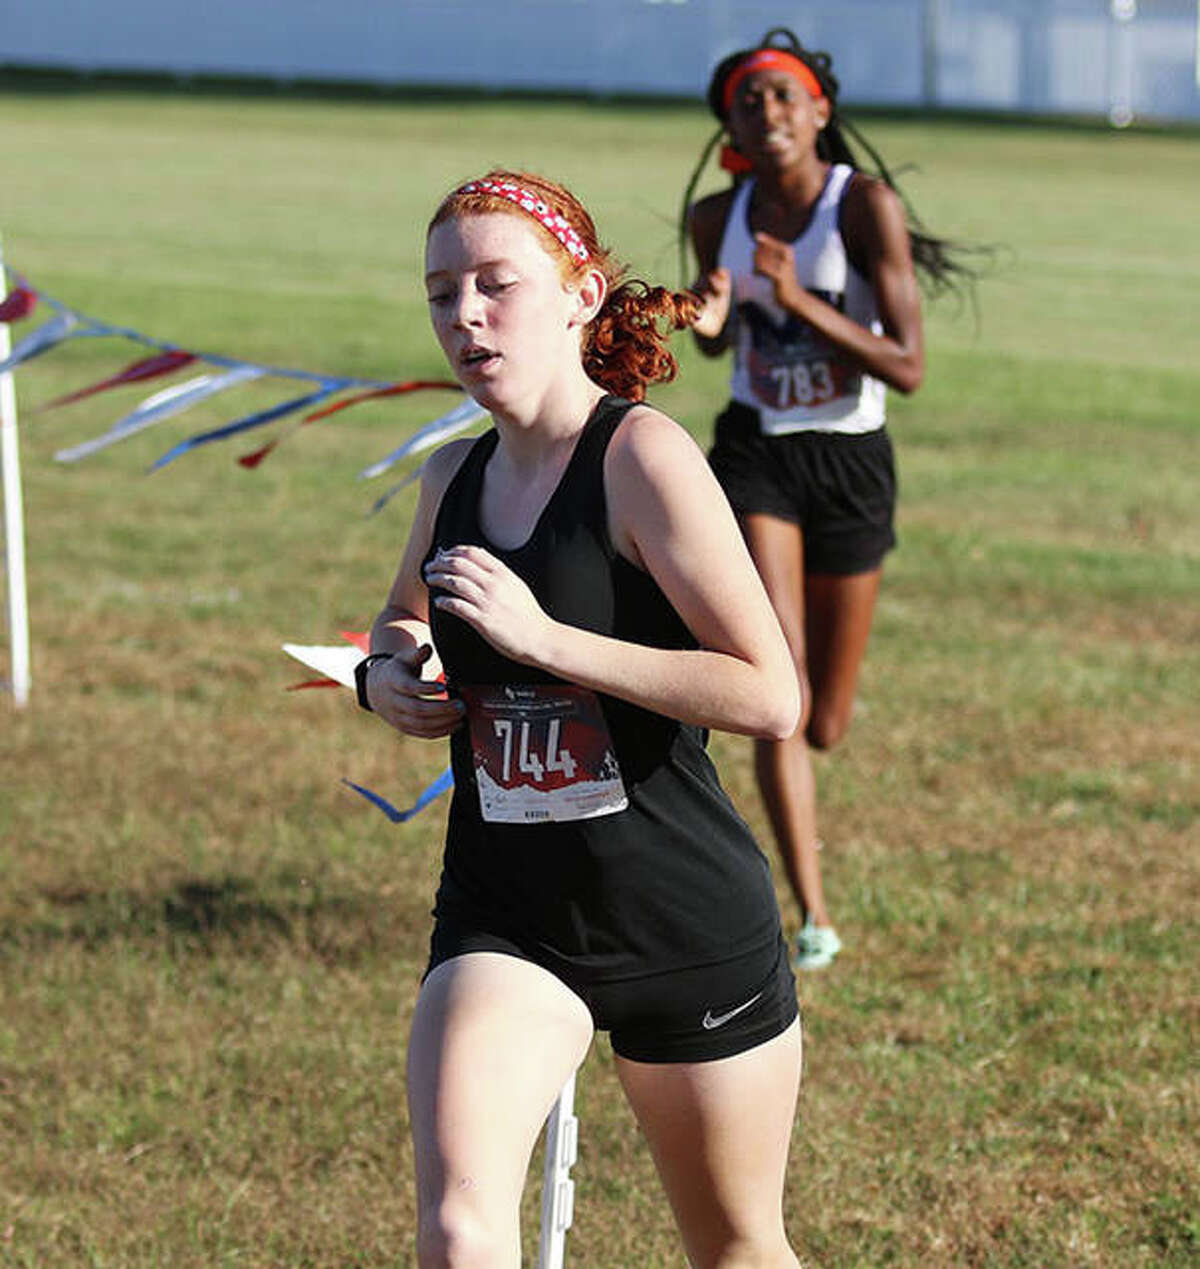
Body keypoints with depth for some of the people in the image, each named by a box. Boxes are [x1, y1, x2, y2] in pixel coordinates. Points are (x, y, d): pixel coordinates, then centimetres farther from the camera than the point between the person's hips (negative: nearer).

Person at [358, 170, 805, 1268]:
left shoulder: (643, 455, -13)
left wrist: (544, 639, -23)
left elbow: (770, 696, -21)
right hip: (504, 920, 4)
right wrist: (386, 673, 6)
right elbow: (402, 622, 30)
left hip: (687, 919, -4)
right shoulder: (455, 478, 6)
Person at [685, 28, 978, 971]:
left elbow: (909, 369, -17)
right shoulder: (717, 218, -2)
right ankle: (814, 917, -15)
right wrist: (708, 324, -7)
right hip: (755, 454, 1)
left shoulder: (867, 204, -13)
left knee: (825, 726, 10)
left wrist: (800, 301, -27)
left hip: (852, 465, -1)